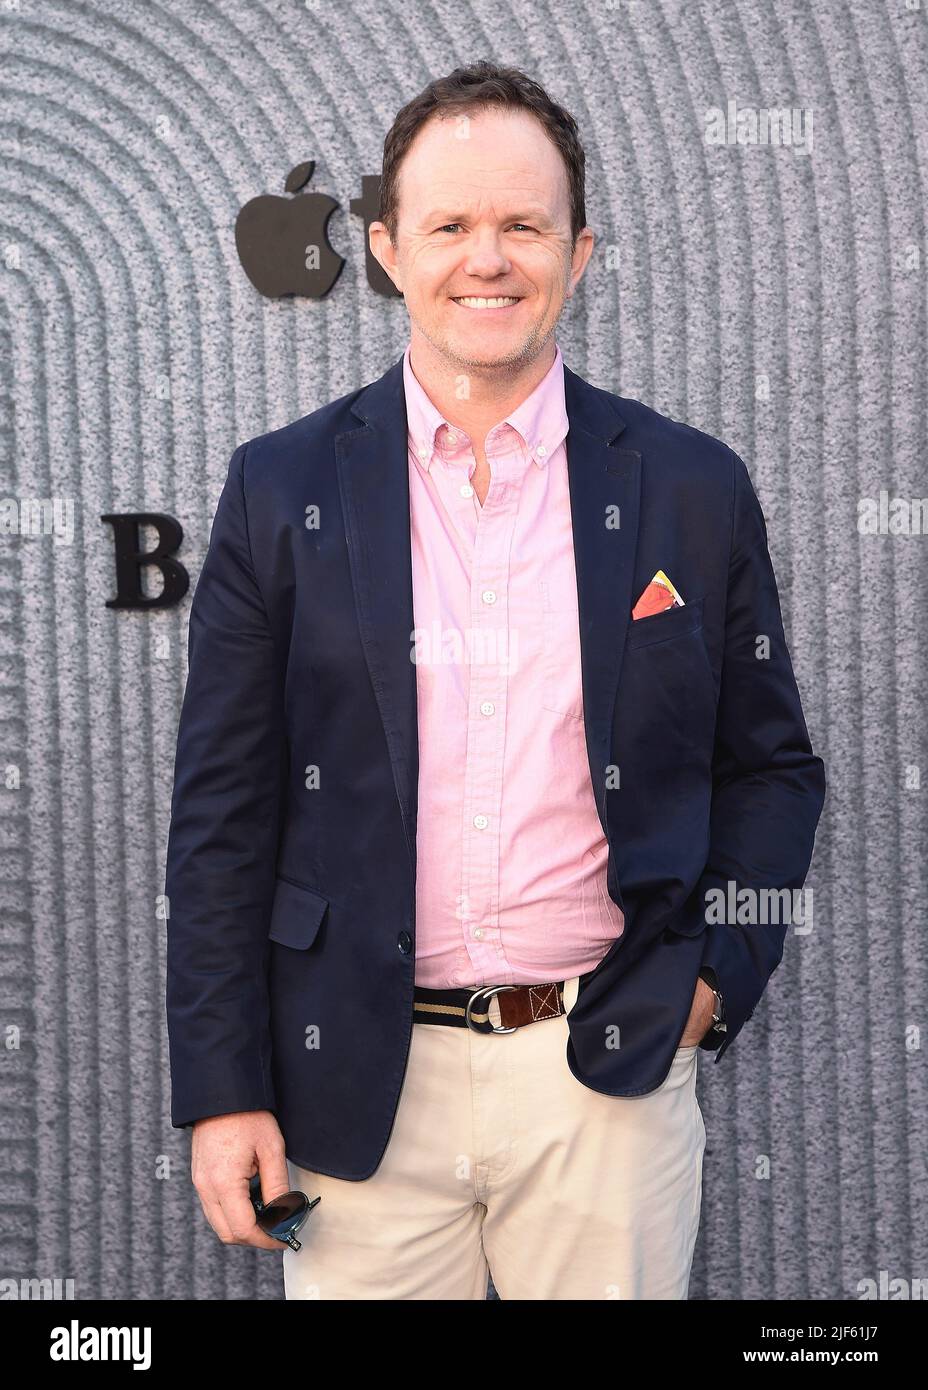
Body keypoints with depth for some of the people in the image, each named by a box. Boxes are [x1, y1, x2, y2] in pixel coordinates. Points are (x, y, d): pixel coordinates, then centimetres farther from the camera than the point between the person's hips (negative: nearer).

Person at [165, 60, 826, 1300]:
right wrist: (223, 1091, -2)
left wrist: (713, 974, -3)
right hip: (359, 1083, 0)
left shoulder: (694, 490, 2)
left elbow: (773, 767, 10)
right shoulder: (282, 490, 0)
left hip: (615, 1074, 1)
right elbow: (223, 811, 1)